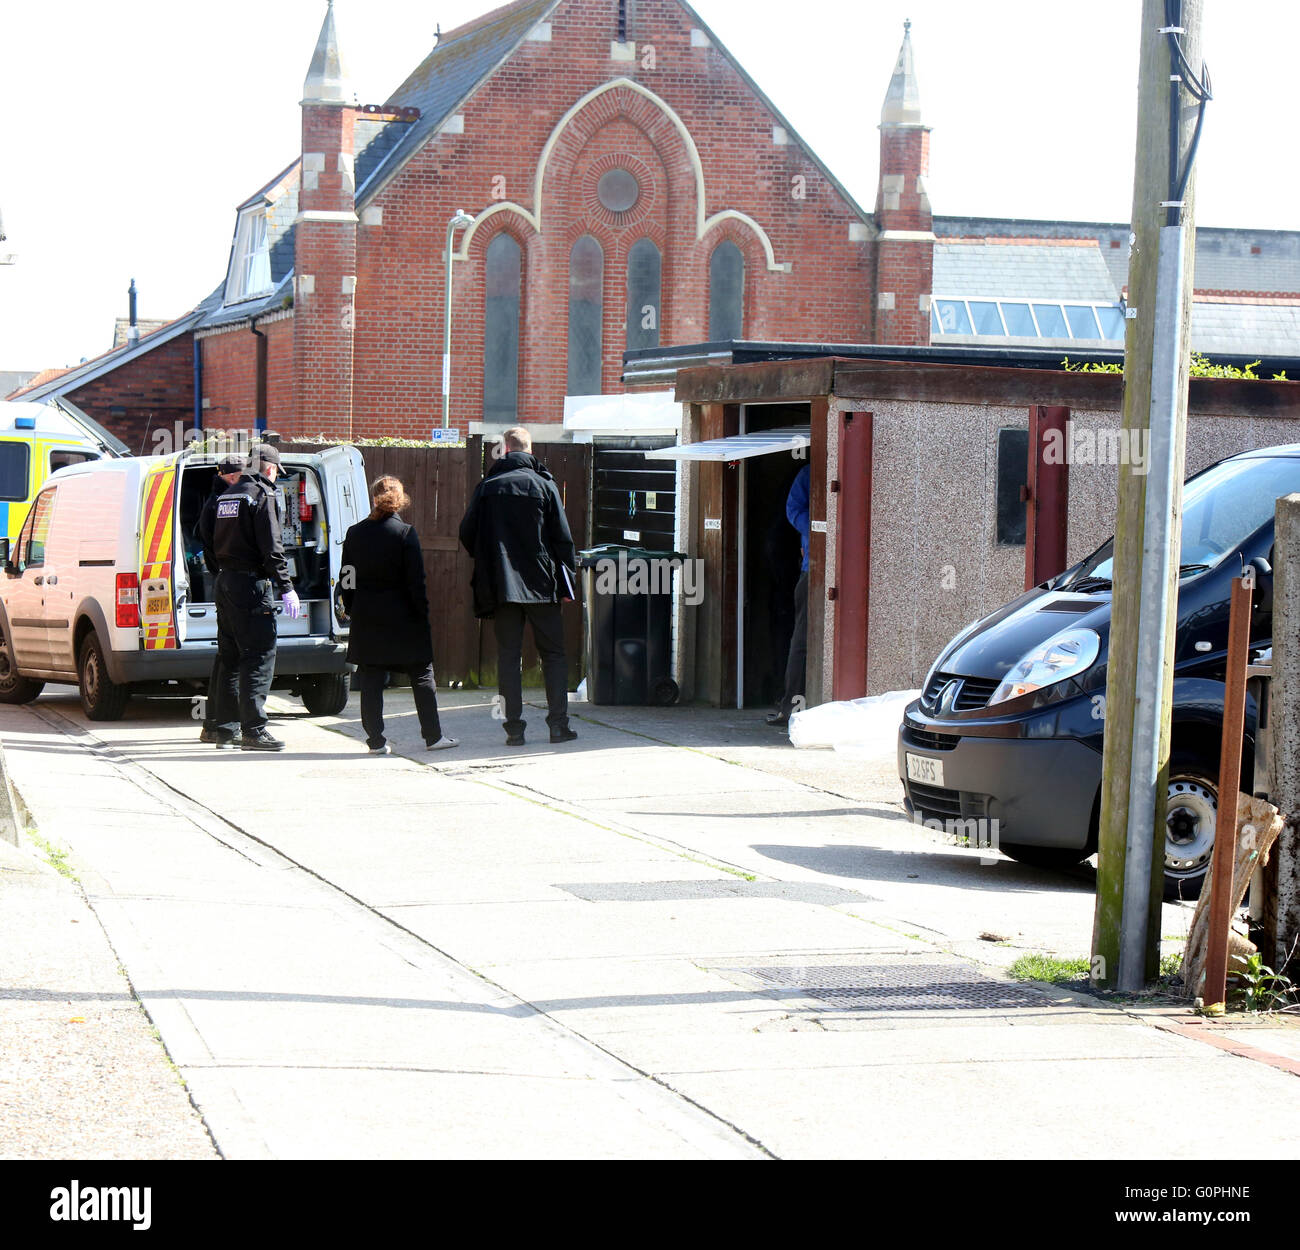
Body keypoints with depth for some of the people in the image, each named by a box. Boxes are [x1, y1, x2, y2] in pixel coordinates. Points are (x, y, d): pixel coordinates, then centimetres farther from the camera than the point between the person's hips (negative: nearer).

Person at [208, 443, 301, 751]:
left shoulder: (227, 496, 16)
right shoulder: (262, 495, -10)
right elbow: (271, 547, -16)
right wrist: (286, 588, -14)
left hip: (225, 583, 9)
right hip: (252, 585, -9)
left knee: (230, 658, 13)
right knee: (260, 657, -7)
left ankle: (225, 728, 16)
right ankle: (253, 730, -11)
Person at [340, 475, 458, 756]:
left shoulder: (354, 533, 2)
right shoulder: (405, 533, -10)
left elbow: (348, 578, 5)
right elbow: (416, 580, -11)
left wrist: (351, 610, 13)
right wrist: (423, 613, -4)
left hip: (366, 618, 3)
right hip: (402, 617, -3)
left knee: (371, 682, 5)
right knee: (422, 677, 7)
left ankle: (376, 740, 4)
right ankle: (433, 736, 10)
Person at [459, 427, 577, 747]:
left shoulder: (487, 487, 2)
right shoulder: (544, 486, -2)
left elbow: (467, 535, 5)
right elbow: (562, 538, -2)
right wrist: (567, 583, 5)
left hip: (500, 585, 1)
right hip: (541, 585, -1)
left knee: (508, 656, 5)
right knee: (553, 654, 8)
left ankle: (514, 728, 0)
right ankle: (558, 724, 2)